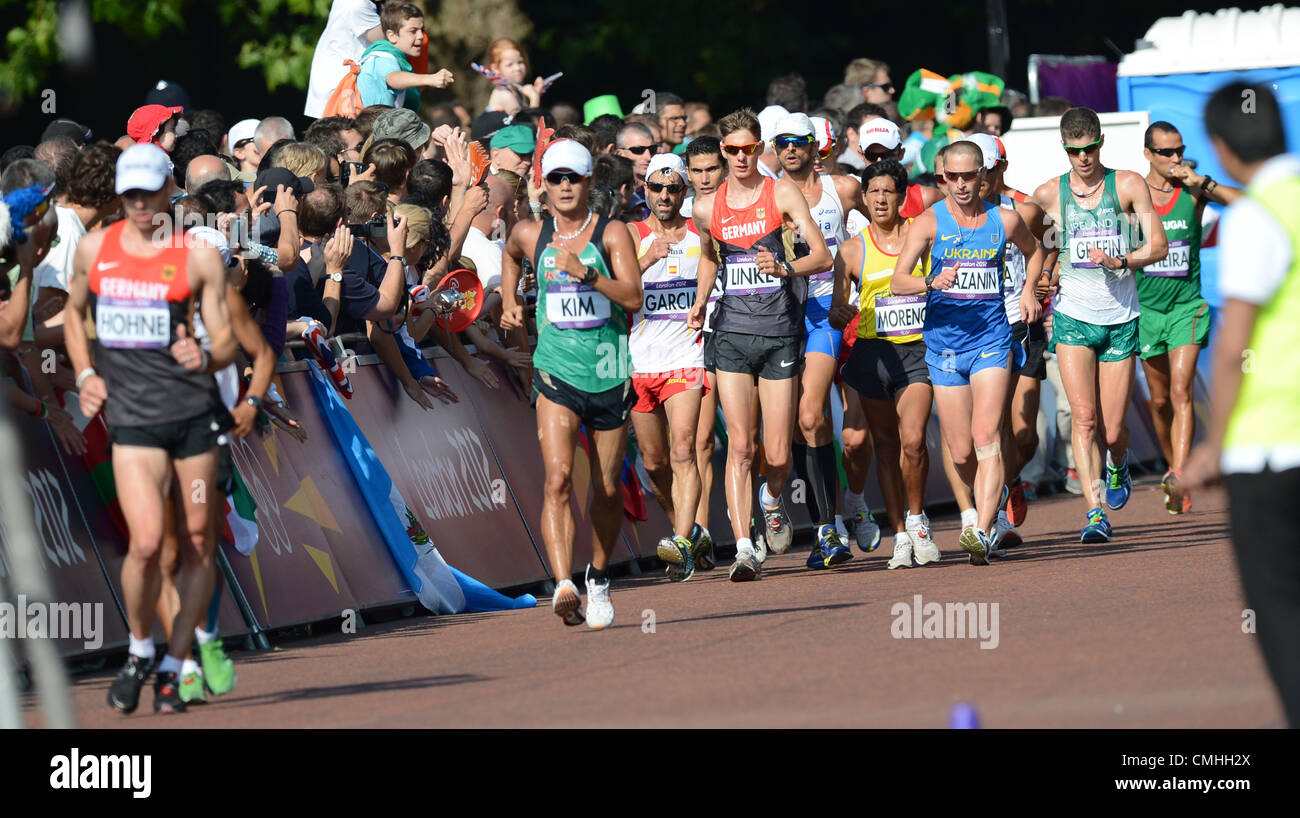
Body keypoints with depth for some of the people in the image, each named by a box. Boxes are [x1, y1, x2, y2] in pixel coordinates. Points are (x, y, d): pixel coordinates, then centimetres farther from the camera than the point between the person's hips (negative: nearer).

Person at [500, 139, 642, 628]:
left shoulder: (611, 233, -1)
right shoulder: (530, 235, 6)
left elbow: (633, 297, -13)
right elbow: (510, 256, 32)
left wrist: (588, 274, -25)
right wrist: (508, 302, 19)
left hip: (610, 374, 0)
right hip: (557, 372, 0)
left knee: (608, 487, 11)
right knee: (558, 477, -20)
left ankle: (599, 576, 35)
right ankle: (564, 585, -32)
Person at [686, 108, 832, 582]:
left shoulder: (782, 194, -2)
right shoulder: (707, 208, 8)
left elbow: (823, 257, -9)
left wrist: (784, 268, -27)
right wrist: (700, 300, 15)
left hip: (780, 333, -2)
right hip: (731, 333, 2)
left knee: (778, 454, -1)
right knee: (739, 445, -10)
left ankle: (772, 501, 34)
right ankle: (744, 548, -12)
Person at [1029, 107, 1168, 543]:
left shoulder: (1128, 185, -2)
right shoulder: (1048, 194, 2)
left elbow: (1158, 245, -4)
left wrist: (1120, 261, -20)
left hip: (1121, 319, 0)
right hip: (1073, 316, 0)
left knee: (1112, 430, 3)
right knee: (1083, 417, -17)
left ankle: (1118, 464, 40)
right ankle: (1095, 512, -19)